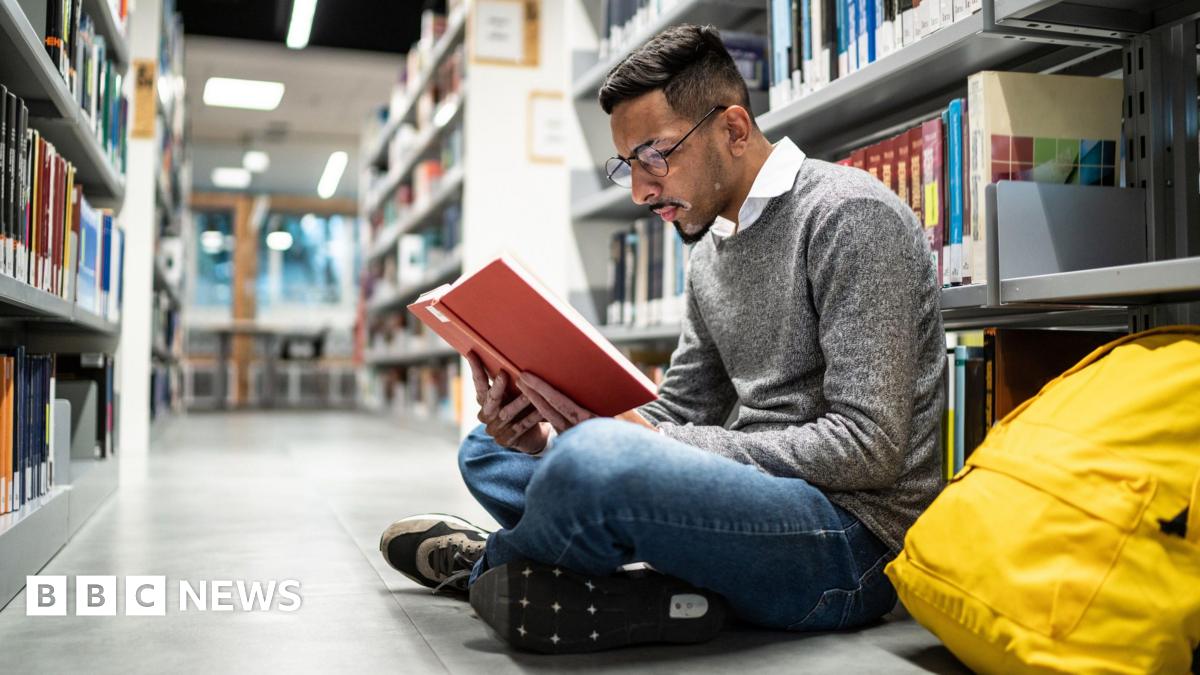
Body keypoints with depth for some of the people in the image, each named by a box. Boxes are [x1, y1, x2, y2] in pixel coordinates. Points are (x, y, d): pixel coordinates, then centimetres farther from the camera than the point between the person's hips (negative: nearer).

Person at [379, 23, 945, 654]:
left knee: (596, 460, -35)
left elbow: (867, 450, -20)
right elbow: (678, 413, 14)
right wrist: (546, 437, -5)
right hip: (750, 501, 9)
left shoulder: (850, 216, -14)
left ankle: (484, 563, -1)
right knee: (489, 450, 15)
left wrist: (654, 440, -20)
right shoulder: (710, 252, 13)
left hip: (853, 536, -8)